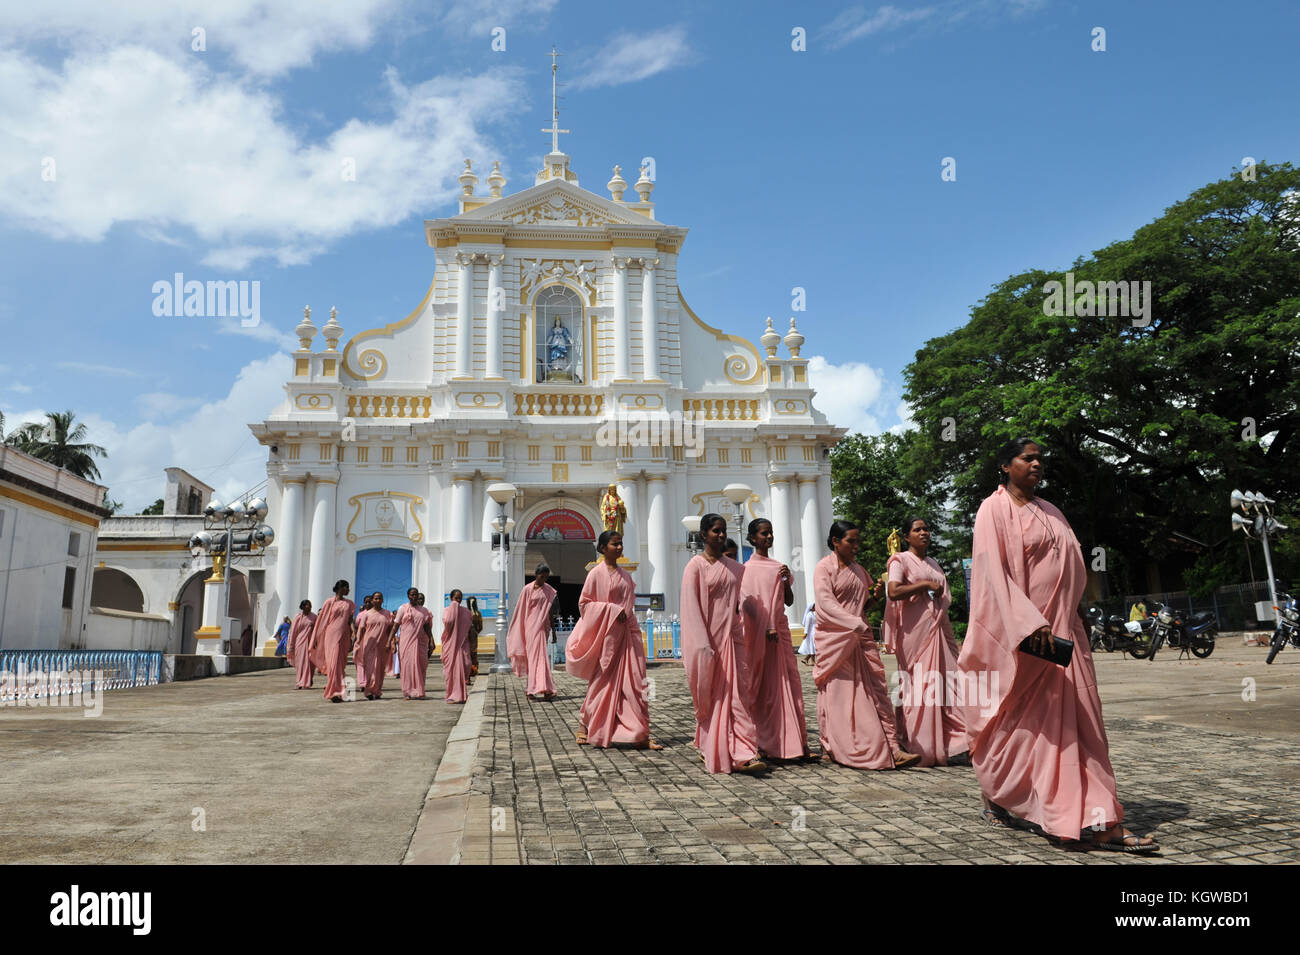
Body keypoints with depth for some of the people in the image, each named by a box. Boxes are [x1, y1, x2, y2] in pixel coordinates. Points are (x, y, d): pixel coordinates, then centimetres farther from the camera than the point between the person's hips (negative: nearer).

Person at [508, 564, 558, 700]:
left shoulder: (549, 591, 8)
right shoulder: (527, 589, -2)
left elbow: (551, 612, 12)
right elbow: (521, 611, 1)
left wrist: (553, 630, 11)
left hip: (542, 628, 3)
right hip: (531, 627, -3)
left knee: (537, 657, 3)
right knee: (535, 656, -8)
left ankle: (533, 690, 7)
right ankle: (543, 688, -13)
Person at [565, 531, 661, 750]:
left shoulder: (625, 575, 12)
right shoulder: (596, 573, -5)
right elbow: (584, 603, -7)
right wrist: (612, 610, -14)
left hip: (627, 633, 5)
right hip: (606, 633, -5)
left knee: (634, 682, -1)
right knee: (603, 681, 3)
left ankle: (641, 734, -1)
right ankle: (585, 725, 22)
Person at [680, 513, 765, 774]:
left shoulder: (734, 568, 13)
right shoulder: (696, 565, -5)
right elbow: (691, 607, -10)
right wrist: (703, 646, -17)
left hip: (731, 637, 5)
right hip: (708, 636, -4)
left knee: (737, 692, -3)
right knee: (710, 695, 3)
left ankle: (743, 754, -4)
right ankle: (710, 751, 16)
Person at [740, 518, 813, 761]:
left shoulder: (778, 567, 16)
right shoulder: (747, 568, -1)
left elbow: (789, 602, 16)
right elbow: (747, 603, -10)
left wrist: (786, 581, -2)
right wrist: (766, 627, -19)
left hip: (780, 629, 5)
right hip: (757, 631, -5)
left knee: (788, 681, 1)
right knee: (761, 686, -3)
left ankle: (795, 740, 3)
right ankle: (762, 741, 2)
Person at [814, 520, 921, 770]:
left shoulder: (859, 570, 18)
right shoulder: (824, 567, -3)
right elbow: (826, 604, -15)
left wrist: (874, 596, 4)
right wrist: (857, 625, -24)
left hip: (860, 638, 6)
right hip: (834, 639, -5)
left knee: (876, 691, -3)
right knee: (836, 693, 0)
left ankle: (890, 748, -5)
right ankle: (830, 747, 13)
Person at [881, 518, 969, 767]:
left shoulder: (933, 563, 21)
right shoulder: (900, 560, -1)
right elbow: (893, 591, -18)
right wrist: (925, 585, -14)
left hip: (938, 629, 7)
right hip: (915, 631, -7)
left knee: (945, 683, -1)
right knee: (918, 685, -6)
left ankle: (949, 746, 1)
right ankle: (920, 749, 1)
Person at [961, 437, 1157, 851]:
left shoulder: (1050, 512, 17)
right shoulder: (994, 510, -5)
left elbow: (1074, 568, 18)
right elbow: (994, 572, -14)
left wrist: (1069, 620, 9)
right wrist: (1029, 623, -23)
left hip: (1061, 628, 7)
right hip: (1018, 632, -7)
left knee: (1077, 721, 2)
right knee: (1017, 720, 2)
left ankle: (1097, 822, 4)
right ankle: (995, 797, 23)